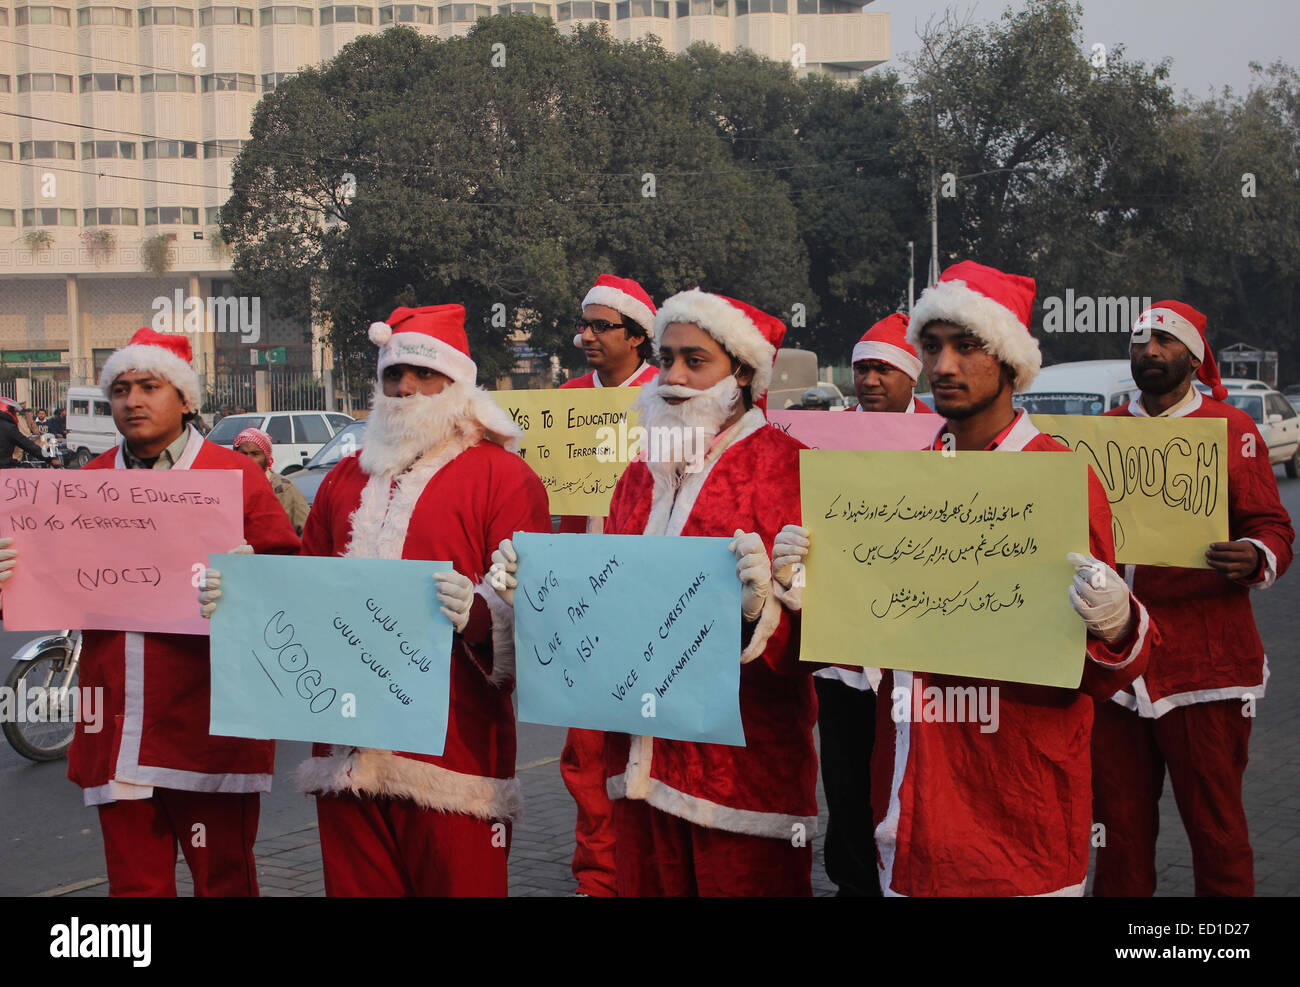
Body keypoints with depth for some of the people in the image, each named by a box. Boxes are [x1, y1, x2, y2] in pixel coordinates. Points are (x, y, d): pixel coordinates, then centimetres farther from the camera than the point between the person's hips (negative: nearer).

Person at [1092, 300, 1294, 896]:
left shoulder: (1230, 429, 2)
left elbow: (1272, 529, -1)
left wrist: (1254, 558, -23)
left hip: (1204, 664, -4)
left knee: (1214, 825, 0)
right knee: (1119, 824, 8)